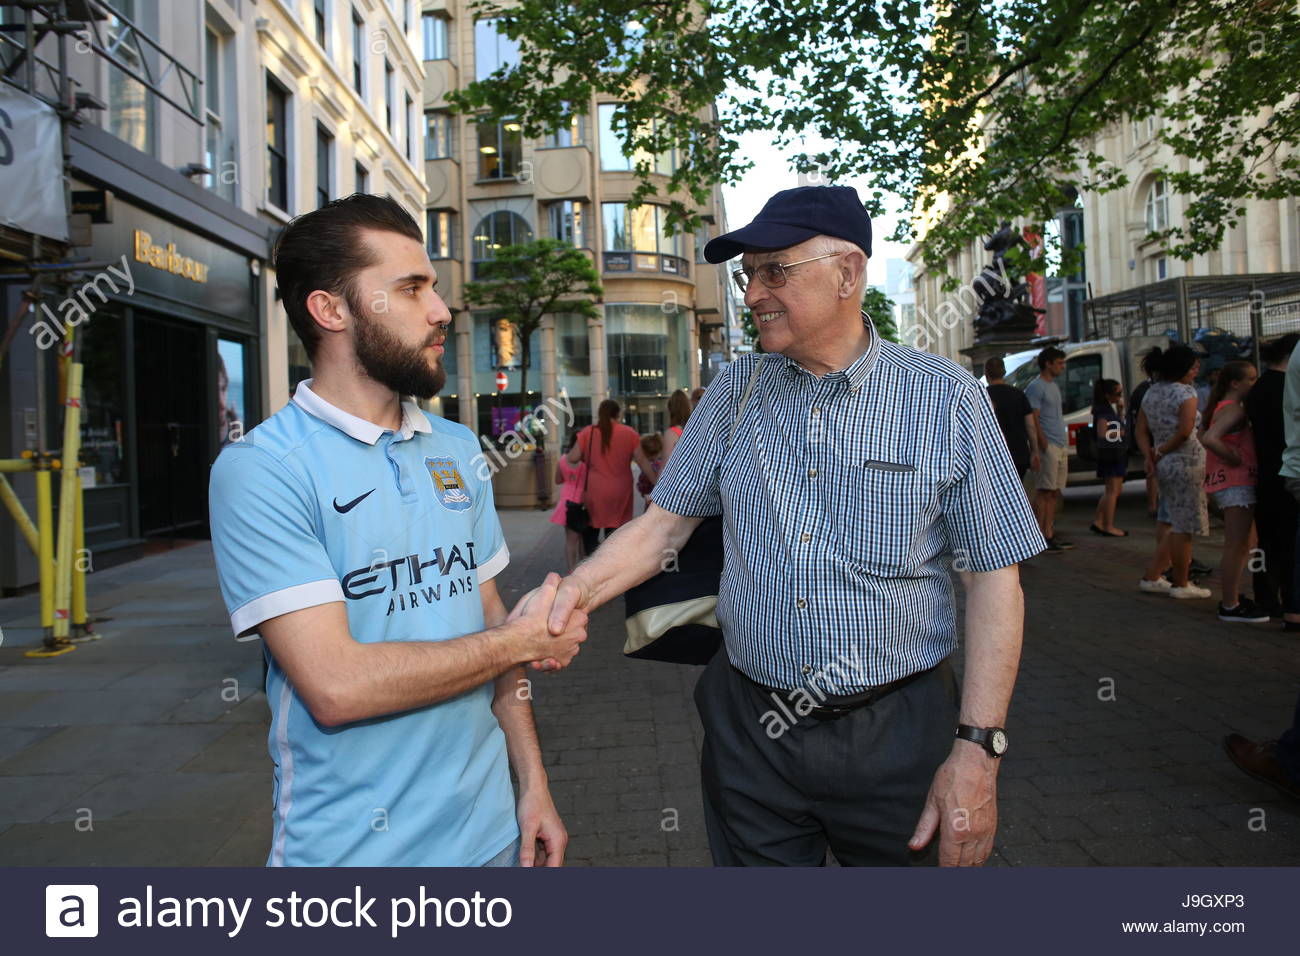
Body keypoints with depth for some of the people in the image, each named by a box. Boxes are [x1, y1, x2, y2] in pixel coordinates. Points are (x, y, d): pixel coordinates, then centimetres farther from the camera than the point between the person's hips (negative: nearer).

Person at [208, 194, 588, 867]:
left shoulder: (458, 451, 4)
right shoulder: (261, 470, -16)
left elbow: (489, 621, 7)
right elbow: (337, 685, -23)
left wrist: (532, 783, 4)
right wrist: (522, 641, -12)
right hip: (354, 845, -5)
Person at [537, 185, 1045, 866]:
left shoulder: (946, 398, -7)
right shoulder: (735, 391, 3)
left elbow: (993, 580, -7)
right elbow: (662, 525, 2)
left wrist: (978, 750, -12)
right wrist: (580, 590, -17)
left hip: (895, 734, -2)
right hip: (749, 732, 3)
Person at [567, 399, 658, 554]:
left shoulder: (587, 433, -2)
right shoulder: (629, 433, -1)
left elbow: (572, 458, -2)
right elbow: (643, 462, 1)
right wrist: (656, 483, 8)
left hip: (595, 490, -1)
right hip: (620, 491, 1)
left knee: (591, 531, 13)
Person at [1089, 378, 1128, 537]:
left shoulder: (1109, 408, 13)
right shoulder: (1103, 410, -17)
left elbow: (1119, 425, 21)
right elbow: (1102, 433, -26)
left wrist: (1120, 409, 10)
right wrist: (1118, 433, -14)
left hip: (1116, 454, 10)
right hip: (1111, 454, -10)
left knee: (1112, 490, 17)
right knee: (1112, 491, -5)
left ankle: (1097, 522, 19)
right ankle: (1108, 527, 0)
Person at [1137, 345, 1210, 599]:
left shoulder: (1151, 393, 11)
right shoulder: (1186, 392, -11)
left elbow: (1141, 430, 8)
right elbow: (1185, 431, -22)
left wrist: (1150, 456, -2)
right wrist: (1161, 452, -10)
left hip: (1164, 464, 8)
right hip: (1186, 463, -8)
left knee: (1168, 521, 16)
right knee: (1184, 526, 0)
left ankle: (1152, 576, 16)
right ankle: (1180, 584, 6)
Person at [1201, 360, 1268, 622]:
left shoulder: (1228, 408, 16)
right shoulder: (1233, 409, -15)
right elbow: (1209, 439, -30)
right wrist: (1236, 460, -21)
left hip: (1239, 484, 11)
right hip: (1236, 483, -11)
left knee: (1244, 545, 18)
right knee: (1236, 546, -7)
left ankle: (1232, 597, 25)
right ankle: (1230, 607, -3)